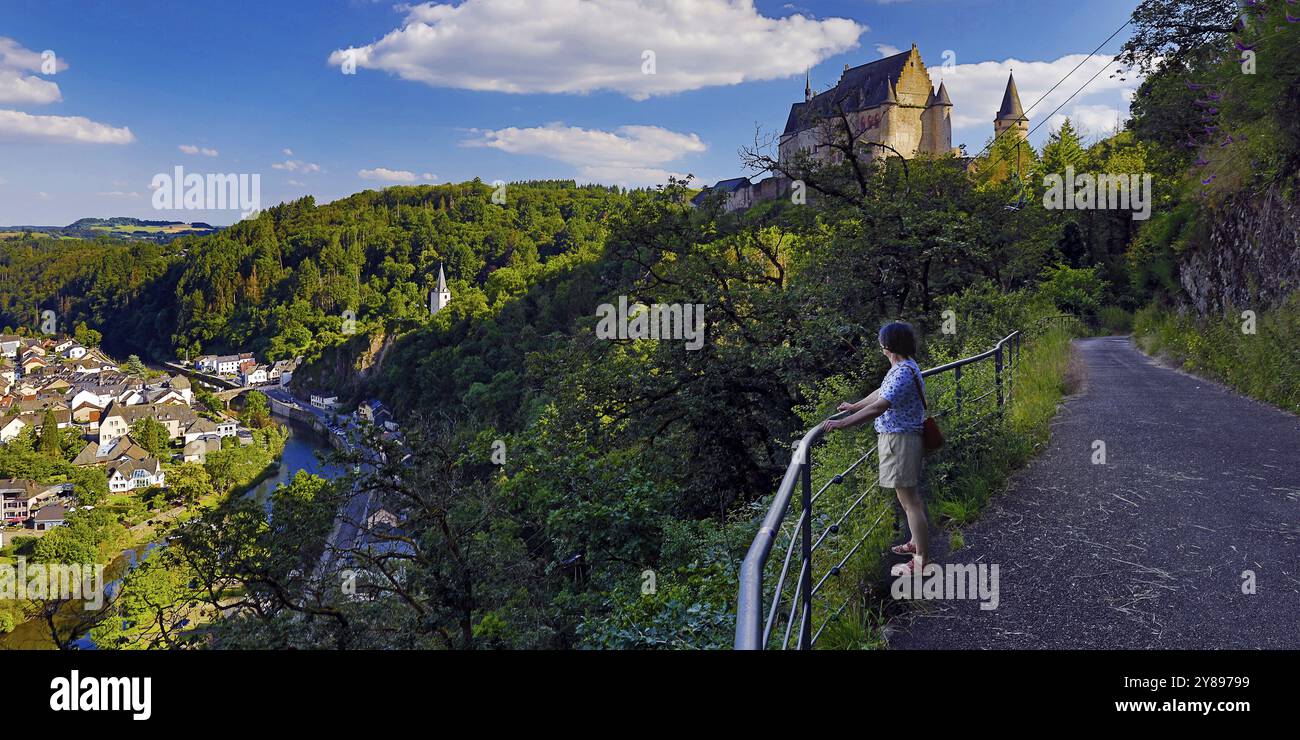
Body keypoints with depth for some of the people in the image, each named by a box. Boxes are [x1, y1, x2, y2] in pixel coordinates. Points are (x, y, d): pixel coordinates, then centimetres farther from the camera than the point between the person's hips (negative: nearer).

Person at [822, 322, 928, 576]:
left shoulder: (903, 373, -23)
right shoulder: (904, 368, 11)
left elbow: (879, 407, -31)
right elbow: (881, 393, 26)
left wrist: (844, 423, -31)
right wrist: (854, 406, 36)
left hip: (900, 440, -10)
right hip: (896, 438, 10)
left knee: (909, 500, -5)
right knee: (910, 497, 23)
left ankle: (921, 562, 1)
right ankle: (917, 542, 39)